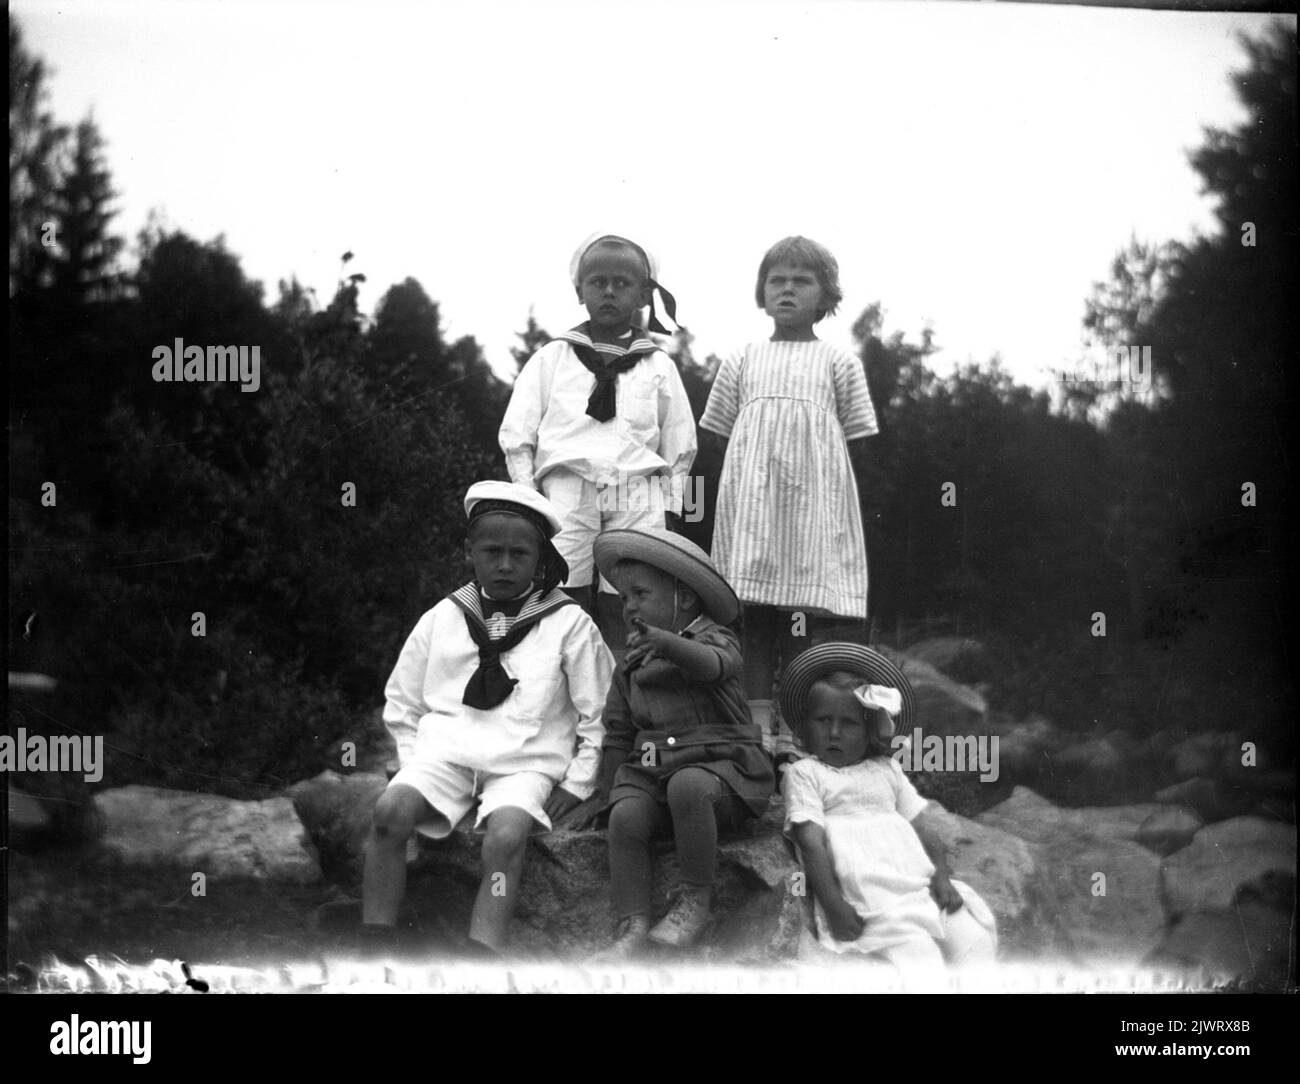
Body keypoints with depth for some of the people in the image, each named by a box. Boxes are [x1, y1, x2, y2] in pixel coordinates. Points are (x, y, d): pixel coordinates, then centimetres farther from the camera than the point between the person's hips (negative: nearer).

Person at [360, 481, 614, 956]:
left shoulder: (569, 625, 5)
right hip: (445, 751, 2)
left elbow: (598, 716, 7)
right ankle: (375, 945, -26)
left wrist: (577, 783, -1)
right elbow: (401, 704, 20)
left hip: (525, 763, -2)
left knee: (506, 835, -33)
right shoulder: (442, 618, 12)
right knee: (390, 809, -27)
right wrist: (413, 759, 7)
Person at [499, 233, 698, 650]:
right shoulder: (552, 358, 15)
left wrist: (670, 505, 7)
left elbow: (680, 446, 18)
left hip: (638, 492, 1)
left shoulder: (658, 366, 17)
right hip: (567, 486, -1)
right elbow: (517, 432, 12)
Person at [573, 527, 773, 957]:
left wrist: (663, 642, -46)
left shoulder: (715, 640, 0)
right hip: (649, 769, 5)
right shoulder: (630, 668, 18)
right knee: (625, 815, -25)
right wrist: (608, 792, 17)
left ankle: (696, 899, -22)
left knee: (688, 785, -37)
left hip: (718, 763, -5)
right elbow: (617, 735, 24)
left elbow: (712, 664, -27)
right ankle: (633, 927, -25)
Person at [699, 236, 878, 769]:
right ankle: (757, 720, -7)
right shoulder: (741, 362, 14)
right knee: (754, 610, -5)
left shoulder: (838, 362, 9)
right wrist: (756, 466, 3)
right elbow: (718, 434, 15)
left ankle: (791, 724, -2)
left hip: (813, 500, -1)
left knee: (801, 613, -4)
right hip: (751, 499, 1)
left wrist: (812, 471, -2)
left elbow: (855, 441, 8)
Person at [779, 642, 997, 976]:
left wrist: (942, 877, 1)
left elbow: (924, 826, 19)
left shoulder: (886, 769, 23)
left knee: (972, 934, -16)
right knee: (916, 952, -28)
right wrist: (833, 906, -15)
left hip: (921, 885, 6)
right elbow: (811, 841, -3)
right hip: (869, 898, -5)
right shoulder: (805, 773, 8)